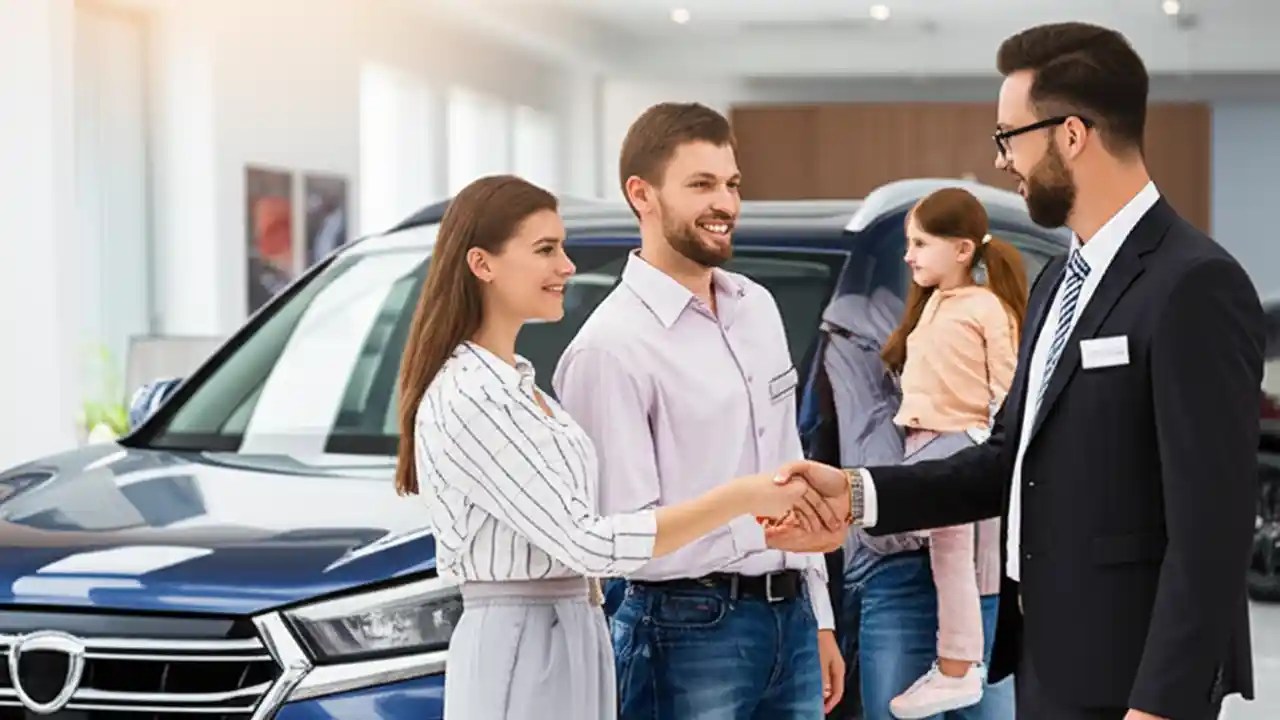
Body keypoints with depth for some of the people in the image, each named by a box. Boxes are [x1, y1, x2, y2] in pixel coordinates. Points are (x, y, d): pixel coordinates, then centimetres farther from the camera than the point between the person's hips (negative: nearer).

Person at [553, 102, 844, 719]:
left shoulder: (759, 307, 12)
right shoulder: (611, 345, -13)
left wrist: (817, 615, 16)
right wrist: (758, 518, -22)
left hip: (790, 617, 7)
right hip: (690, 629, -7)